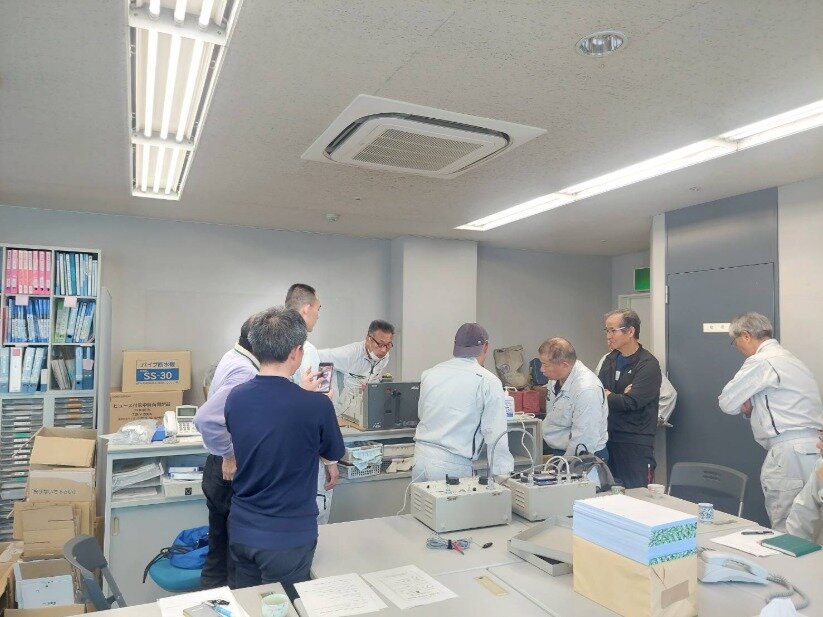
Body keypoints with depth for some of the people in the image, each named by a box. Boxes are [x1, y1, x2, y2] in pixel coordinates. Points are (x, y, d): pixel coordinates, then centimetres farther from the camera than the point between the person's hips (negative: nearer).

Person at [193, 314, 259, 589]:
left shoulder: (234, 357, 4)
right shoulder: (245, 372, -26)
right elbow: (206, 419, -34)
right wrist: (230, 456, -21)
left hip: (224, 469, 10)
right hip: (233, 473, -10)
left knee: (220, 548, 23)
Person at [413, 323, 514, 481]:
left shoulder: (429, 374, 5)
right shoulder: (489, 381, -9)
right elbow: (495, 433, -11)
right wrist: (503, 474, -4)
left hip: (420, 456, 5)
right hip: (453, 466, -5)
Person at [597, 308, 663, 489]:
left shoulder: (648, 364, -10)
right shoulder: (610, 359, 11)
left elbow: (631, 403, -19)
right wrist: (618, 396, -14)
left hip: (636, 443, -6)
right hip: (609, 438, 6)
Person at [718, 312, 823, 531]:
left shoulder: (760, 362, -11)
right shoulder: (789, 359, 19)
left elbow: (726, 403, -8)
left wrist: (745, 406, 12)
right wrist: (751, 408, 4)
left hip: (790, 454, -10)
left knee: (784, 531, -3)